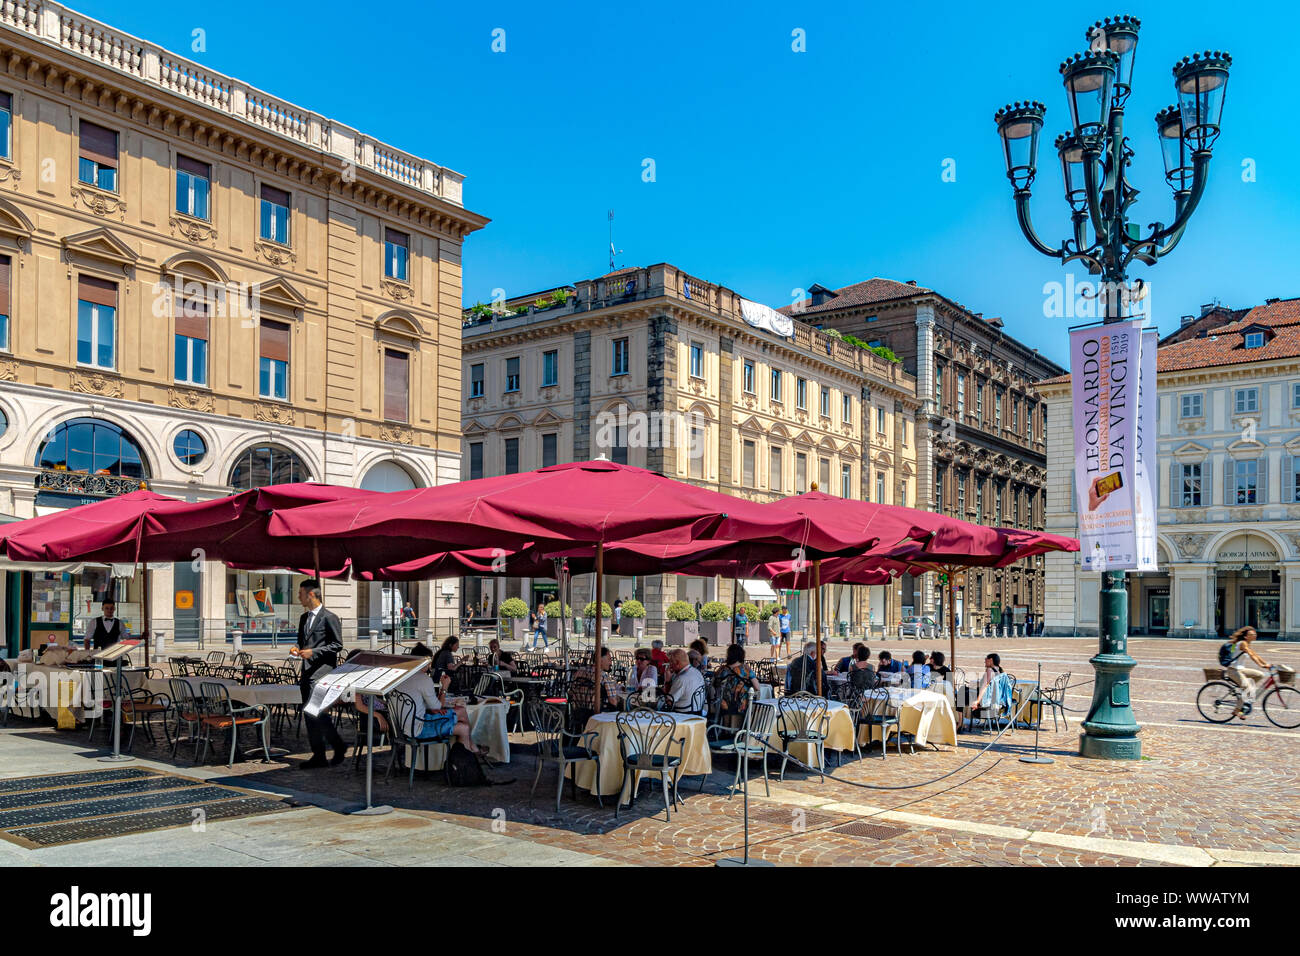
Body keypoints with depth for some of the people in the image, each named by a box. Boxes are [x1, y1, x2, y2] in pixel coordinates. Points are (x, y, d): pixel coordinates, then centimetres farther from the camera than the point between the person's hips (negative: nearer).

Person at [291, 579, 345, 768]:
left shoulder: (329, 617, -7)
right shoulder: (304, 618, 17)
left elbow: (337, 645, -9)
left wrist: (313, 652, -16)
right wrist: (297, 648, 6)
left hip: (323, 670, -8)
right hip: (307, 671, 8)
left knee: (316, 710, -17)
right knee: (309, 715, 8)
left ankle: (339, 747, -1)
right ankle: (318, 755, 14)